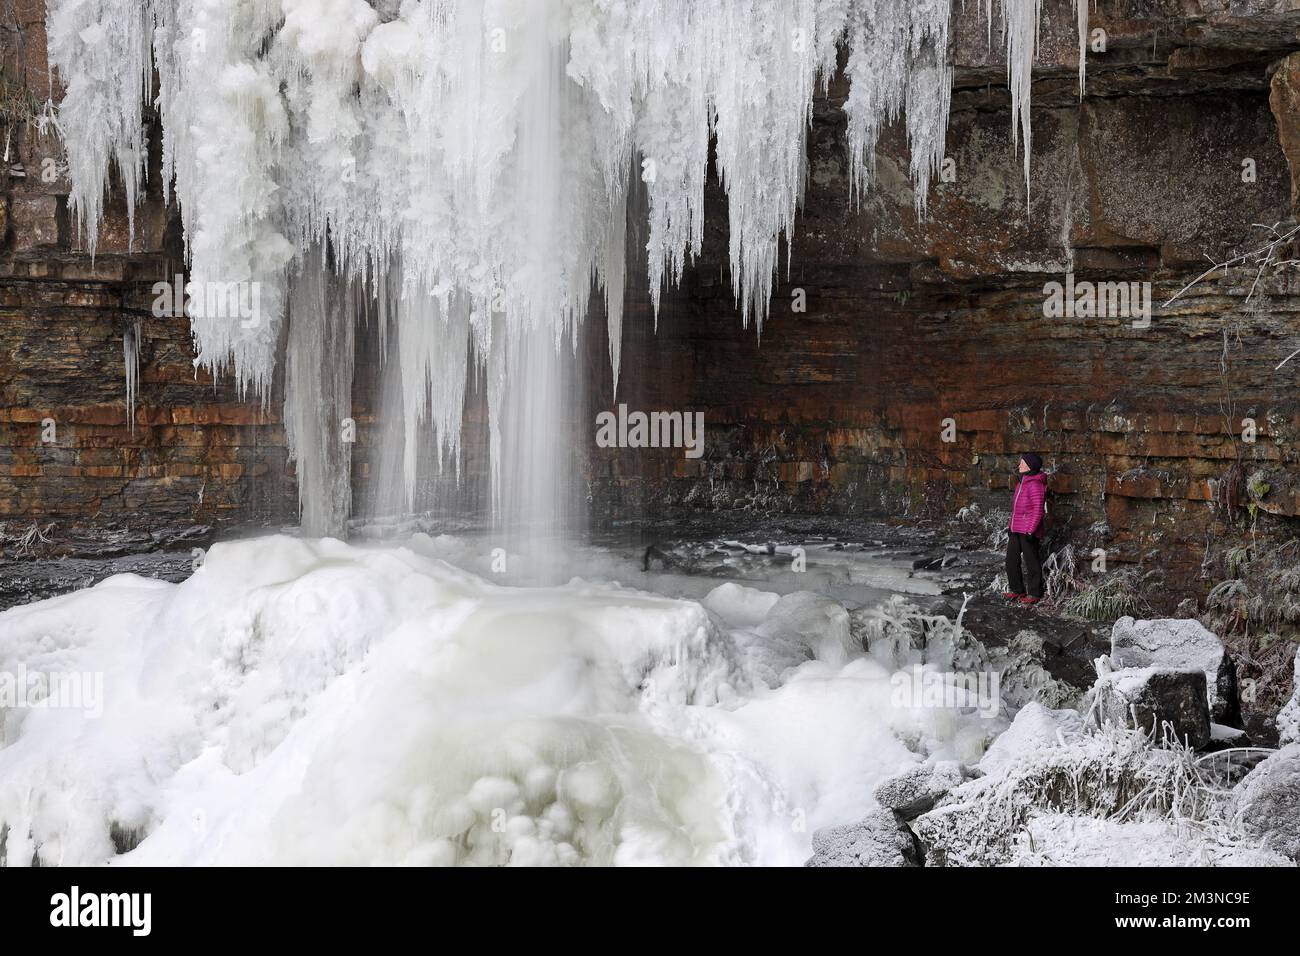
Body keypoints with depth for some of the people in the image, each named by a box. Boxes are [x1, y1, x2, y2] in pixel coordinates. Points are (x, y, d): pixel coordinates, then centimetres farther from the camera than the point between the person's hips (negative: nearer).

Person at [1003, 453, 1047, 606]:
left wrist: (1030, 531, -20)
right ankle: (1017, 590, 23)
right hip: (1016, 529, 9)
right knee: (1011, 560, 12)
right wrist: (1010, 526, 20)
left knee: (1031, 562, 1)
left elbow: (1038, 511, -18)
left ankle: (1034, 594, 11)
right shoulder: (1022, 483, 13)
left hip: (1028, 530, -9)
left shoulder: (1035, 485, -16)